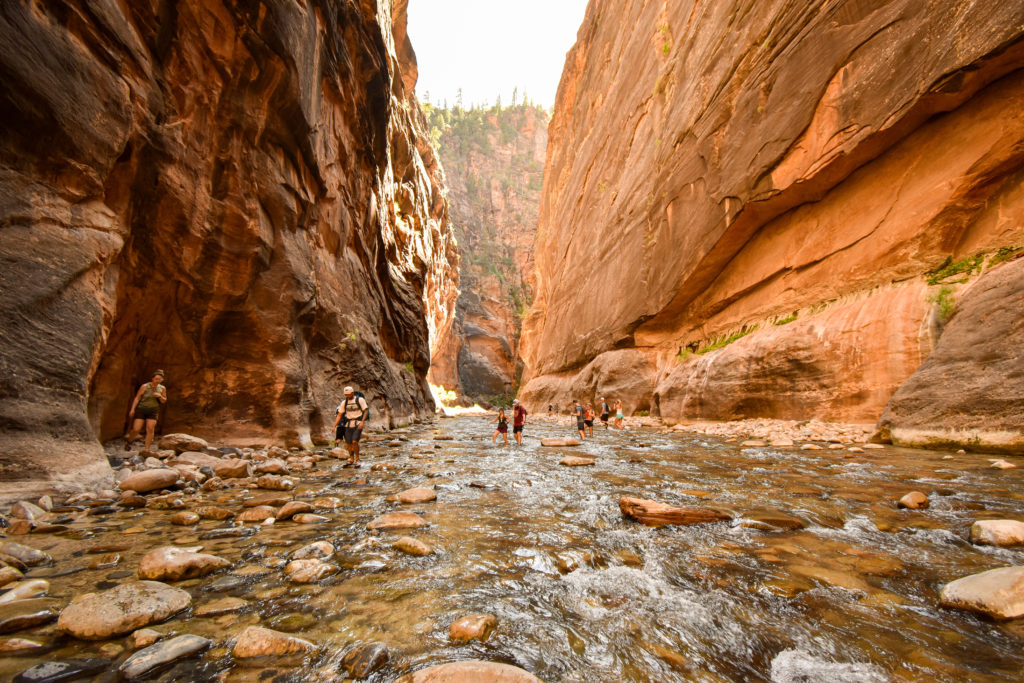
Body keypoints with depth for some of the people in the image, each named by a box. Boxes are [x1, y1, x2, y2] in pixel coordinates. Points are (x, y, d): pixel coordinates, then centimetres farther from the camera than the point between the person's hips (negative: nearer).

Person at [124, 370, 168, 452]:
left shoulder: (162, 388, 0)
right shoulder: (145, 386, -9)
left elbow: (164, 401, 6)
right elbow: (137, 398, -4)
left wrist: (160, 396, -14)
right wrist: (132, 409, -9)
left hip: (153, 411, 2)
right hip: (141, 410, -2)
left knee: (150, 429, -10)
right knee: (136, 430, -6)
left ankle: (147, 449, -4)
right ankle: (128, 441, 28)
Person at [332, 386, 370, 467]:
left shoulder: (360, 400, -3)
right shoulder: (344, 403, 9)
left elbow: (366, 411, -8)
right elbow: (339, 415, 10)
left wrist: (362, 421, -20)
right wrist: (334, 426, 3)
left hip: (358, 424, -5)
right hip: (348, 424, 5)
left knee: (354, 441, -17)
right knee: (348, 443, 5)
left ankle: (357, 459, 2)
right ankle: (351, 460, 24)